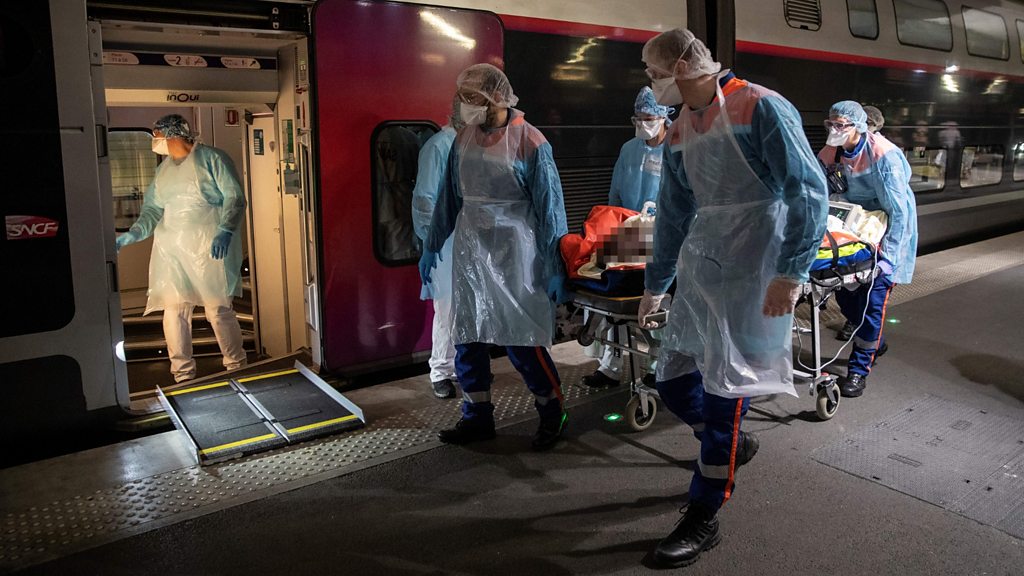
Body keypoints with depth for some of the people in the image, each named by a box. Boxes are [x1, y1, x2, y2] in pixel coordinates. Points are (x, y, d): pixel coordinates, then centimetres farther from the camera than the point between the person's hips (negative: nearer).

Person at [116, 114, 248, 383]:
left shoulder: (212, 158, -1)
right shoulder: (163, 169, 19)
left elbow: (235, 198, -8)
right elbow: (153, 208, 19)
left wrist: (225, 231, -21)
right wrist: (134, 233, 2)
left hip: (209, 246, -6)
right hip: (172, 248, 6)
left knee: (218, 308, -5)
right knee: (174, 309, -1)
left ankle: (236, 368, 11)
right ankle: (183, 376, 8)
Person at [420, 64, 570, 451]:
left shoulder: (529, 143, -10)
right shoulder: (464, 139, 7)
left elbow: (549, 207, -9)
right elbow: (449, 197, 15)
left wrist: (554, 267, -9)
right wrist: (432, 246, 16)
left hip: (514, 255, -6)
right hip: (470, 252, 6)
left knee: (521, 340, -3)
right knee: (466, 338, 7)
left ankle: (552, 414, 18)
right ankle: (478, 417, 23)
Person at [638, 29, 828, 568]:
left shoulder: (761, 108, -10)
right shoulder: (680, 132, 13)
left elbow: (809, 192, -14)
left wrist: (790, 273, -20)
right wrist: (655, 286, 24)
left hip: (752, 269, -7)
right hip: (699, 267, 7)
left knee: (725, 389, -3)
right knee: (673, 380, 8)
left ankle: (704, 518, 12)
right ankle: (733, 444, 39)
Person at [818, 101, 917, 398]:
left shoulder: (884, 156, -24)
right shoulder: (833, 152, -7)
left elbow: (899, 211, -25)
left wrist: (887, 256, -30)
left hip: (886, 234, -6)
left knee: (873, 300, -9)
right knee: (844, 294, 8)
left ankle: (859, 369, 1)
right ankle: (875, 342, 35)